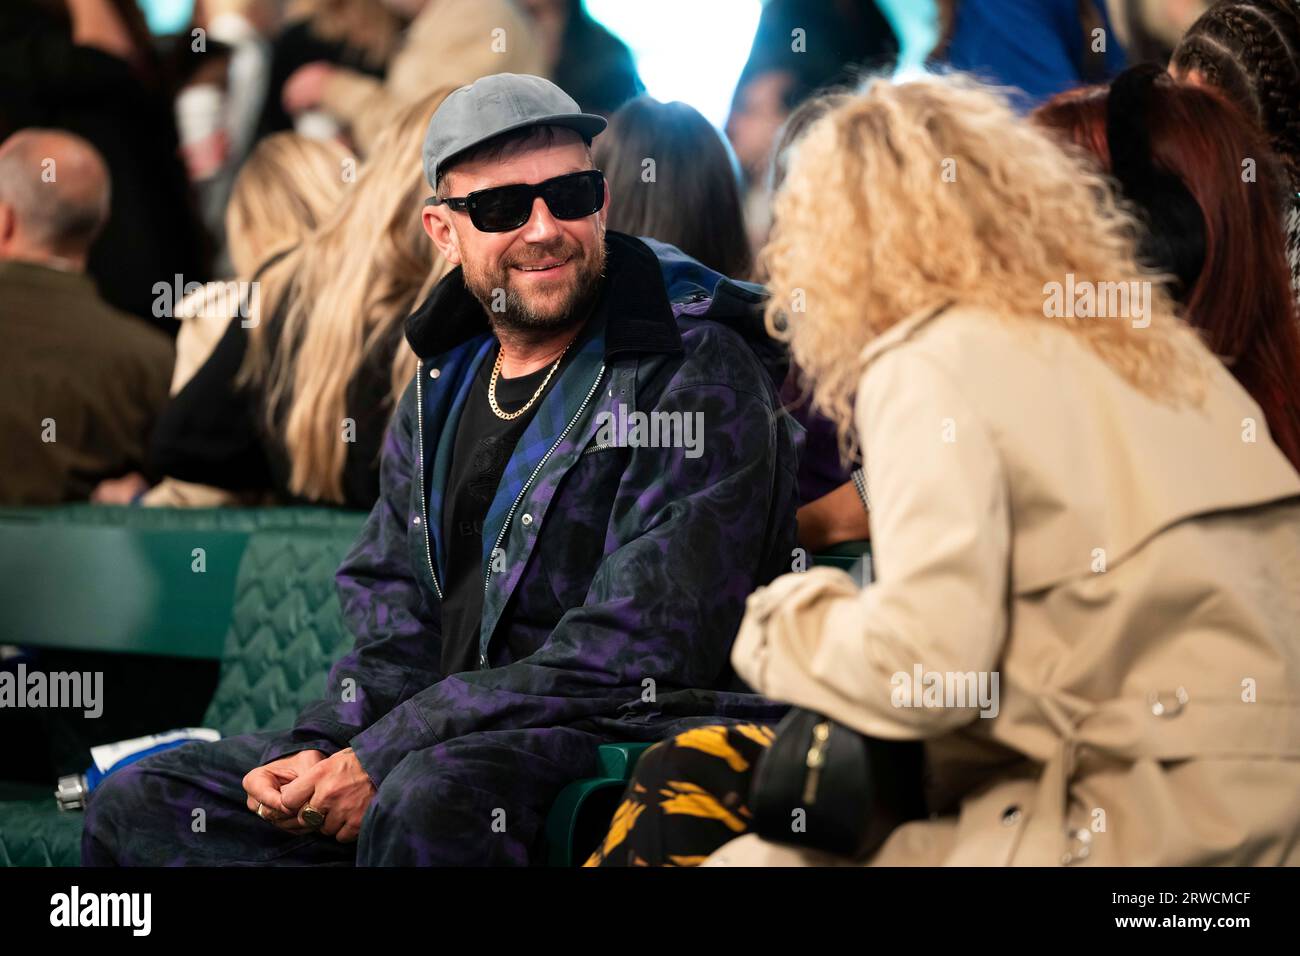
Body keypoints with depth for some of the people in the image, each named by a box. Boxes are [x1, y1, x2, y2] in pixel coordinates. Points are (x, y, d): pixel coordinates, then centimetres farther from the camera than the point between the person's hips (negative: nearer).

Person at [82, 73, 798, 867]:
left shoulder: (701, 377, -9)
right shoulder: (443, 389, 16)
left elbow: (632, 656, -17)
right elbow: (398, 630, 16)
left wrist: (380, 758, -18)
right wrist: (322, 748, -8)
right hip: (454, 742, 8)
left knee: (427, 802, -40)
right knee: (136, 804, -4)